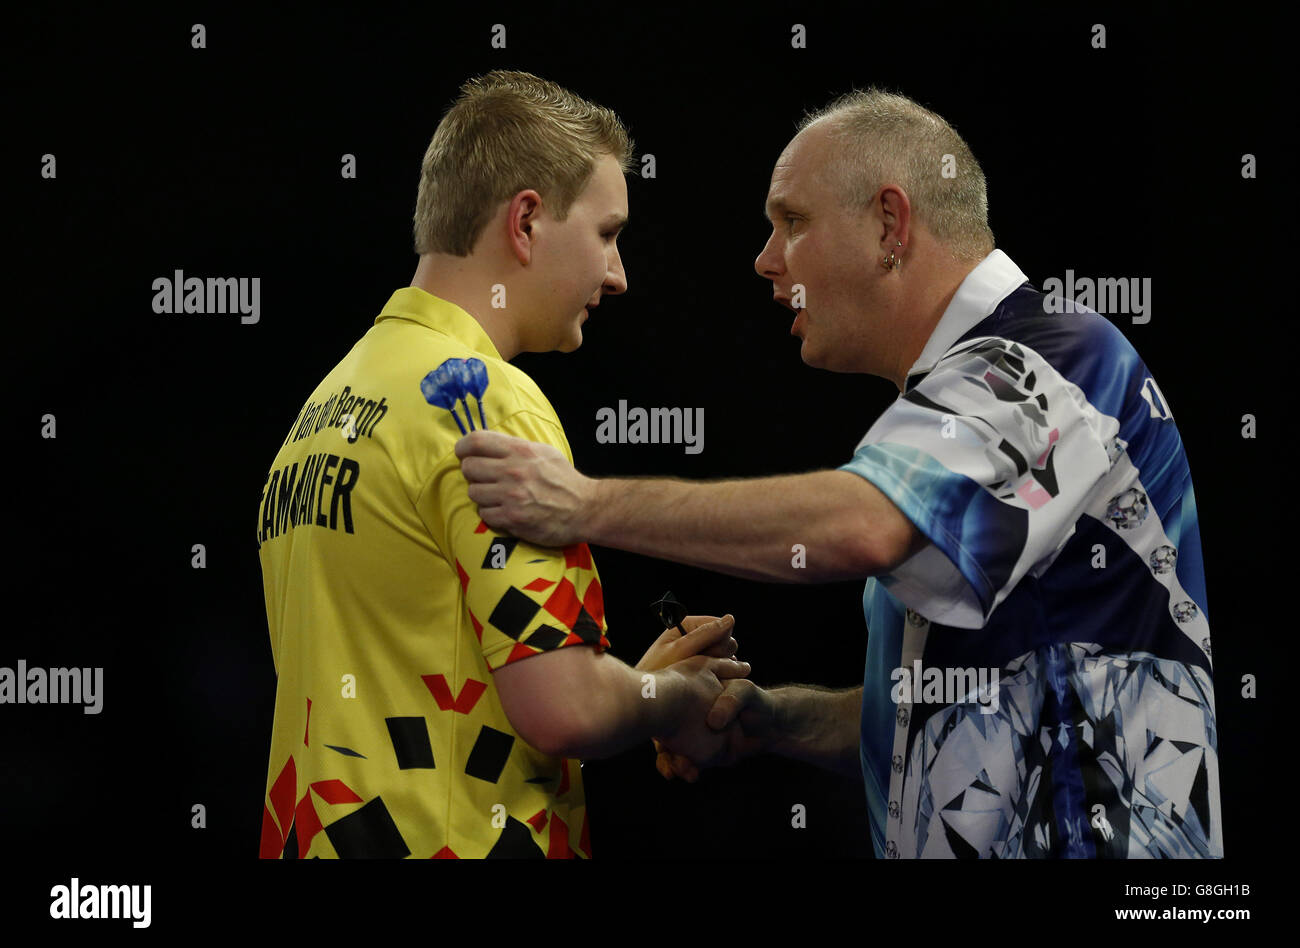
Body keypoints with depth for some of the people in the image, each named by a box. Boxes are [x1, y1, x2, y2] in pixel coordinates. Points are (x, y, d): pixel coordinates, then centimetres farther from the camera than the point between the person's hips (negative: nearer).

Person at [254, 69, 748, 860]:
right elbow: (562, 708, -21)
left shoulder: (328, 405, 14)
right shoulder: (488, 402, -13)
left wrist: (632, 681, 15)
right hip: (457, 842, -8)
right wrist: (677, 701, -1)